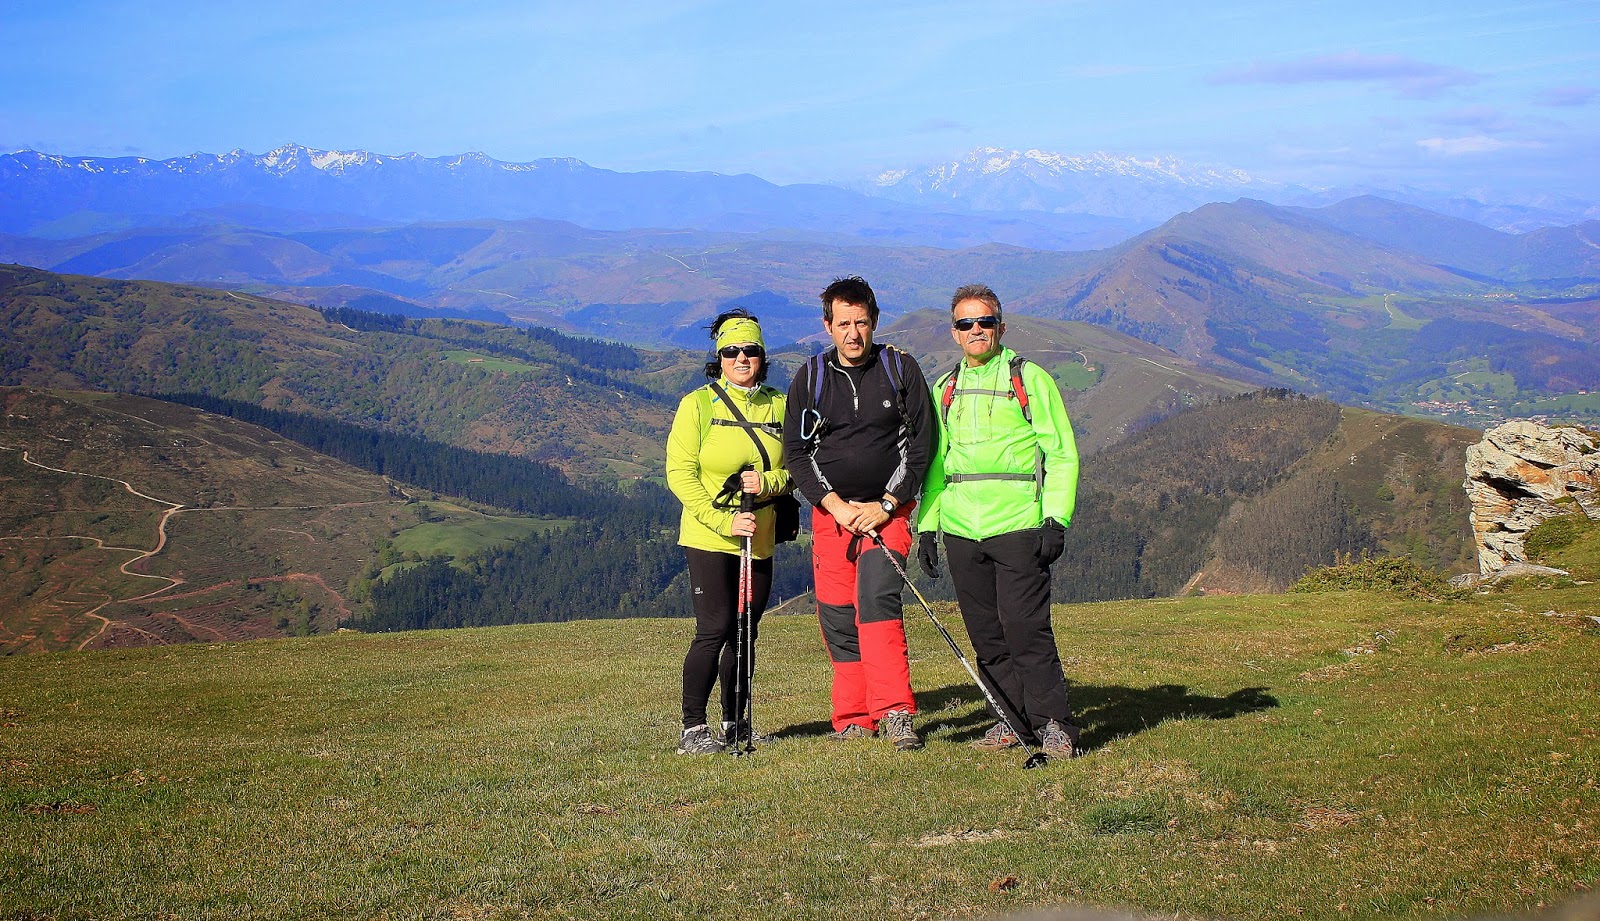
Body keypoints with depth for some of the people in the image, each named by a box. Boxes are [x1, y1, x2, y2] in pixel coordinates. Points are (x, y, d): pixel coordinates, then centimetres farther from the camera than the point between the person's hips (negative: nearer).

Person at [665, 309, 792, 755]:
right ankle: (693, 729, -4)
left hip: (760, 541, 4)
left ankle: (734, 724, 20)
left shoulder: (778, 405, 8)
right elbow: (680, 473, -8)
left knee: (745, 633, 9)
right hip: (708, 539, -4)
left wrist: (768, 482, -13)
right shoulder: (698, 405, -3)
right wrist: (723, 520, -16)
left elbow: (794, 469, 10)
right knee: (715, 630, -11)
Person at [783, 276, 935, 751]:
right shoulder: (810, 377, 5)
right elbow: (796, 451, 4)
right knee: (836, 618, 1)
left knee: (877, 597, -23)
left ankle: (895, 713, -27)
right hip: (830, 511, 3)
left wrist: (885, 505, -8)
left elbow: (920, 442, 0)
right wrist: (836, 505, -9)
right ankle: (854, 721, 11)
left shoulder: (900, 368, 1)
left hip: (888, 510, -3)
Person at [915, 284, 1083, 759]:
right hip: (961, 529, 5)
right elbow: (935, 463, 23)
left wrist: (1056, 519, -11)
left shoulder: (1029, 378, 2)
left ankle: (1053, 723, -1)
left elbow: (1062, 454, -1)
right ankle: (1015, 721, 15)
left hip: (1018, 526, -5)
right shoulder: (944, 390, 17)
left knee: (1025, 628, -10)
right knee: (986, 634, 6)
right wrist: (927, 524, 13)